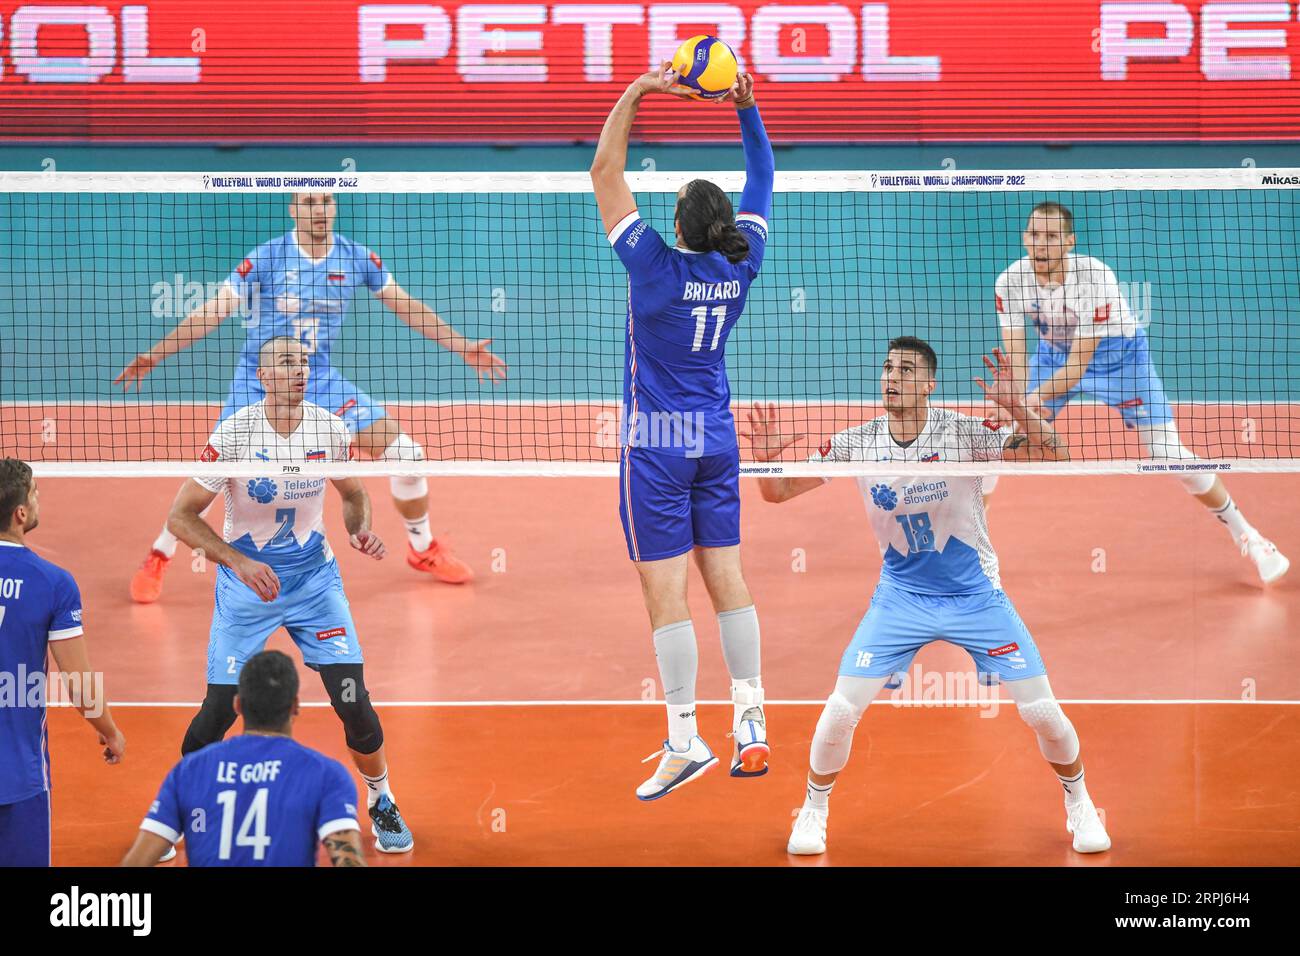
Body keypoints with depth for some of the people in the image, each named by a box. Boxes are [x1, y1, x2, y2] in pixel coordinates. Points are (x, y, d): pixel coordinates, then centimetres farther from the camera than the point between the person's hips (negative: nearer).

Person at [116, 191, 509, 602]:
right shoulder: (267, 258, -13)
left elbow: (407, 307, 8)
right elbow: (212, 313, -13)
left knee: (405, 454, -5)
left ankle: (423, 549, 19)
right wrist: (152, 356, -20)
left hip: (320, 380, 3)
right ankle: (156, 559, 6)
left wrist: (463, 347, 8)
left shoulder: (357, 258, -4)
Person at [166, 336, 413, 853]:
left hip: (314, 577, 2)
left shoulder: (329, 429, -8)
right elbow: (181, 516, -15)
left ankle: (382, 803, 16)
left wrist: (361, 530, -11)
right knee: (219, 710, -4)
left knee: (352, 699, -8)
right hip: (246, 581, -2)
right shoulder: (235, 433, -18)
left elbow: (354, 493, 11)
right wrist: (239, 561, -27)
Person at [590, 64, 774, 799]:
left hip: (658, 444, -5)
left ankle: (685, 740, -7)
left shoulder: (656, 267, -17)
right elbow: (762, 184, 11)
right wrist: (748, 109, 6)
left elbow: (605, 173, -13)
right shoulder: (740, 267, -5)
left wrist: (636, 92, -13)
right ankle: (752, 724, 7)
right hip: (718, 437, 5)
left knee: (665, 593, -5)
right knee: (727, 579, 8)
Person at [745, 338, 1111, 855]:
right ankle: (814, 809, 18)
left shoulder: (961, 433, -20)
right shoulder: (858, 443, -12)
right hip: (900, 595, 1)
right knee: (839, 712, -9)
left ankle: (1078, 803, 25)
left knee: (1043, 712, -3)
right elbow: (778, 491, -5)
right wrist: (766, 456, -28)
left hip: (975, 595, -1)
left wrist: (1015, 407, -42)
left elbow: (1053, 458, -26)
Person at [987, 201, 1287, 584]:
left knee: (1167, 452, -12)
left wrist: (1034, 398, -47)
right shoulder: (1010, 282, -22)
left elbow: (1078, 364, -33)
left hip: (1118, 355, -4)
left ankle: (1247, 536, 5)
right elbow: (1015, 358, -22)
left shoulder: (1095, 277, -34)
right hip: (1053, 353, 4)